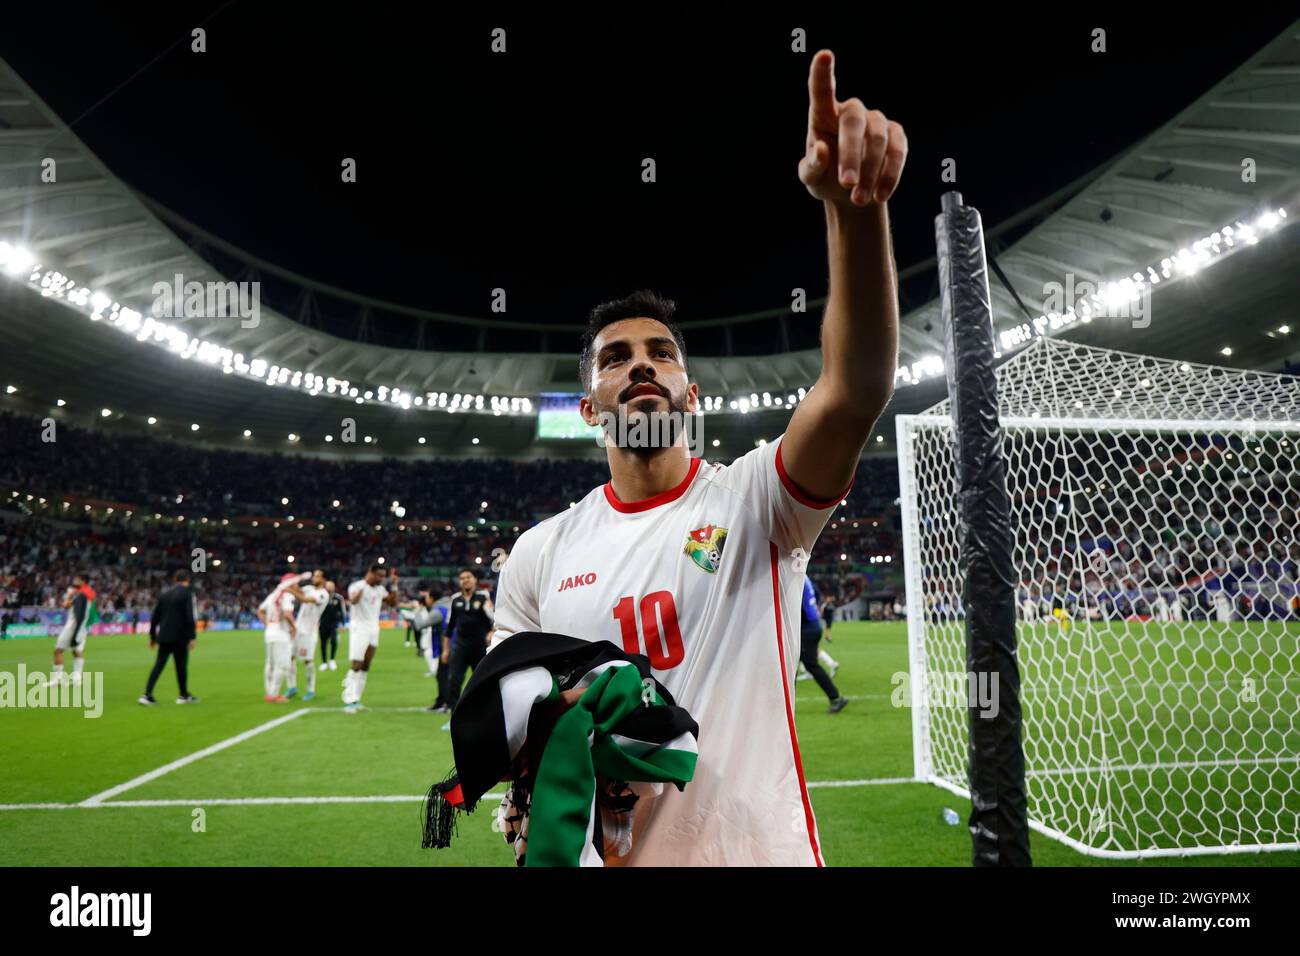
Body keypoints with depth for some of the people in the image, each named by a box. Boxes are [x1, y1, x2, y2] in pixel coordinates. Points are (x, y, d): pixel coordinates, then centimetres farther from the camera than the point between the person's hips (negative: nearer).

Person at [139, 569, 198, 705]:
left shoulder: (164, 594, 11)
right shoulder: (187, 593, -8)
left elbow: (154, 616, 13)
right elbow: (189, 617, -15)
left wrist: (153, 636, 21)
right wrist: (192, 637, -13)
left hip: (164, 637, 5)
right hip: (180, 637, -5)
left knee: (158, 665, 5)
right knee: (181, 666, 6)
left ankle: (147, 695, -3)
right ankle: (184, 695, 18)